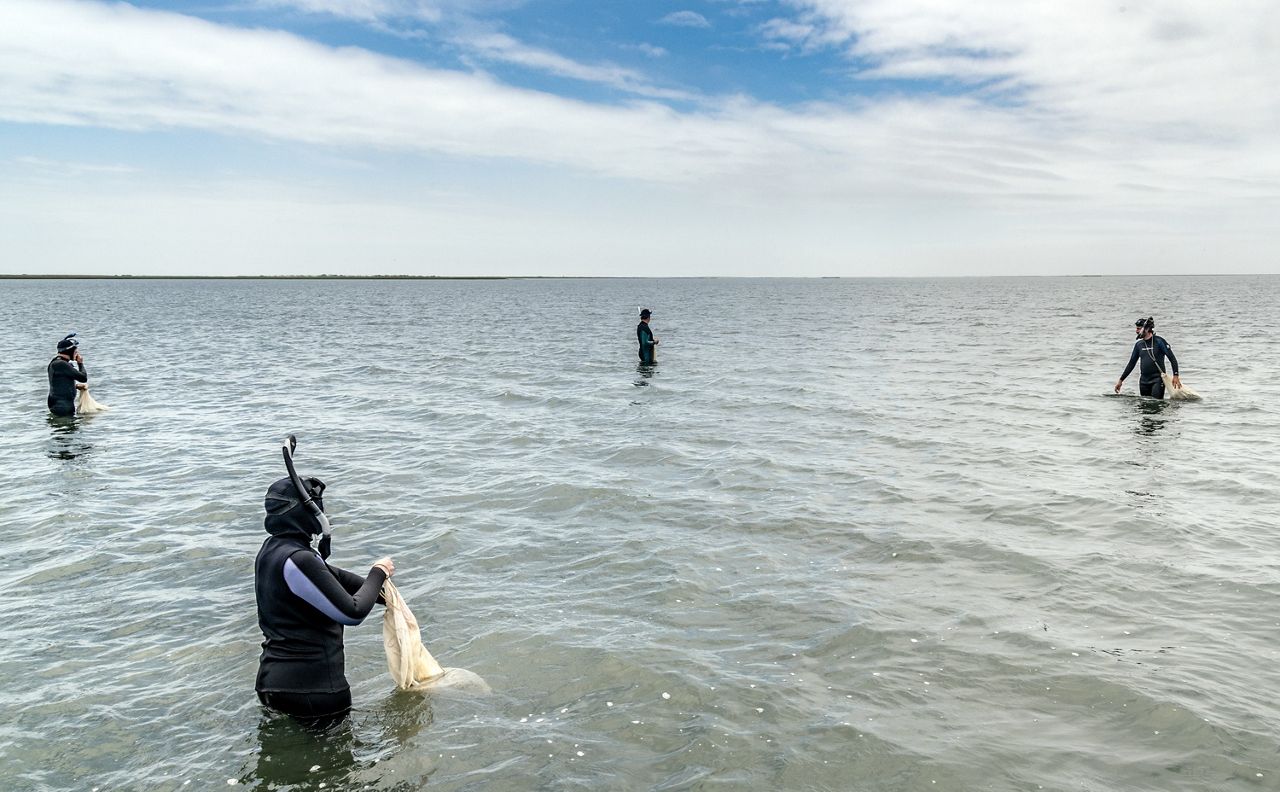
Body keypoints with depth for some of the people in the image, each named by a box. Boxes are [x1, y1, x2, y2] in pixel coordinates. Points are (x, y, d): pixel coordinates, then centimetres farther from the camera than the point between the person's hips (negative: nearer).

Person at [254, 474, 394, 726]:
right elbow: (353, 613, -19)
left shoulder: (273, 548, 8)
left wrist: (382, 593, 23)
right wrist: (378, 573, -4)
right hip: (313, 687, -9)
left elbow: (331, 576, 20)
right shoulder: (297, 560, -23)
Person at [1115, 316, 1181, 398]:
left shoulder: (1159, 341, -6)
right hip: (1144, 381, 5)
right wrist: (1121, 380, 15)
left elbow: (1172, 359, -6)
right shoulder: (1138, 344, 9)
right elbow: (1132, 363, 16)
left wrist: (1175, 376, -18)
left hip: (1157, 380, -5)